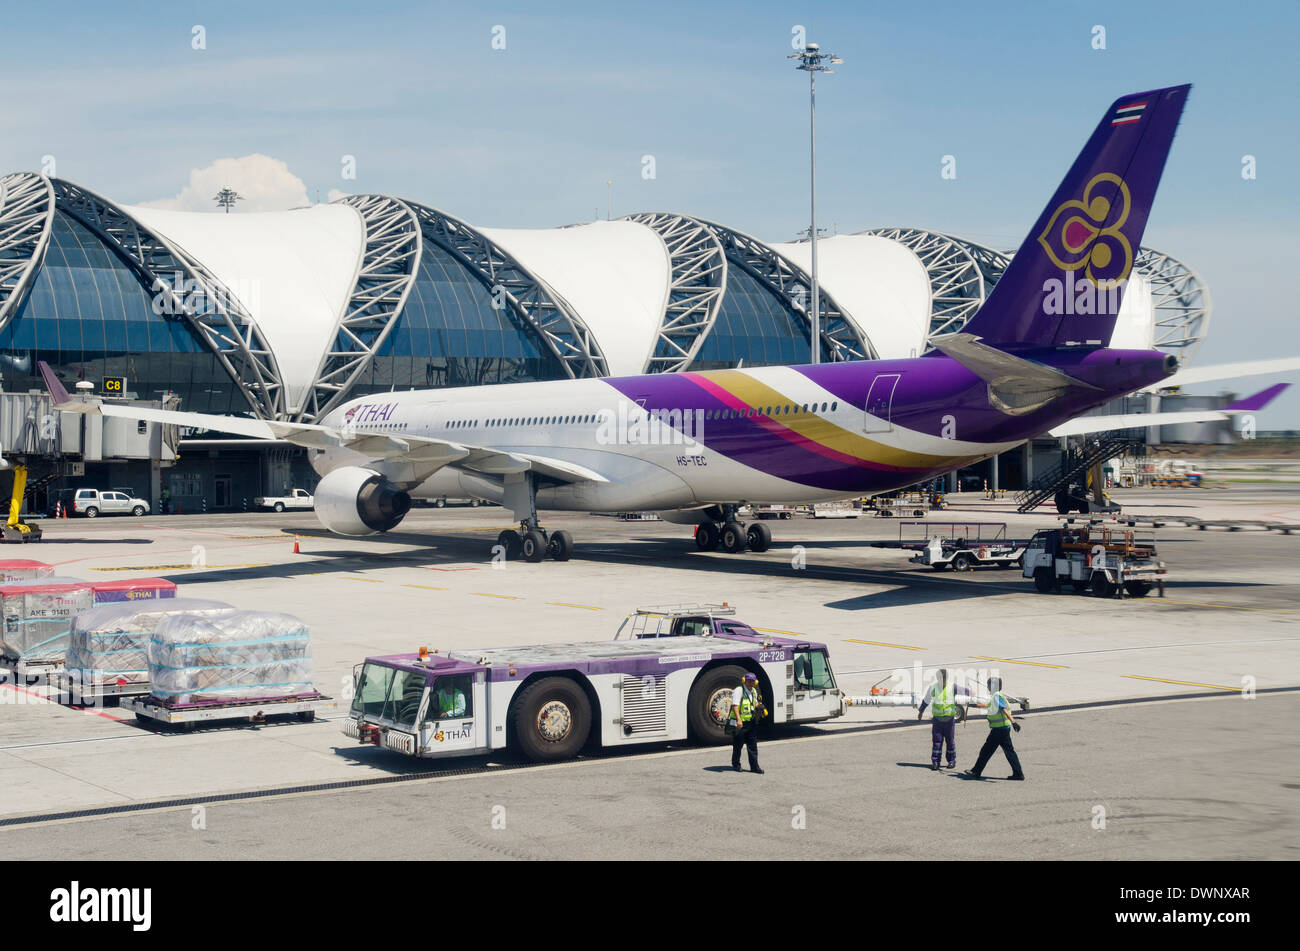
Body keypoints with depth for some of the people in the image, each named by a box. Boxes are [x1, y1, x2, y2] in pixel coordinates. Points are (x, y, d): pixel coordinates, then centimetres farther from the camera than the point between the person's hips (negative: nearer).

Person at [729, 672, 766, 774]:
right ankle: (736, 765, 19)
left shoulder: (754, 691, 13)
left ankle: (754, 766, 6)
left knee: (753, 746, 4)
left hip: (751, 722, 7)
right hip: (740, 723, -7)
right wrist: (738, 720, -32)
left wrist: (759, 707, 4)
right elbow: (735, 706, -22)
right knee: (738, 745, 5)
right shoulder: (739, 691, -13)